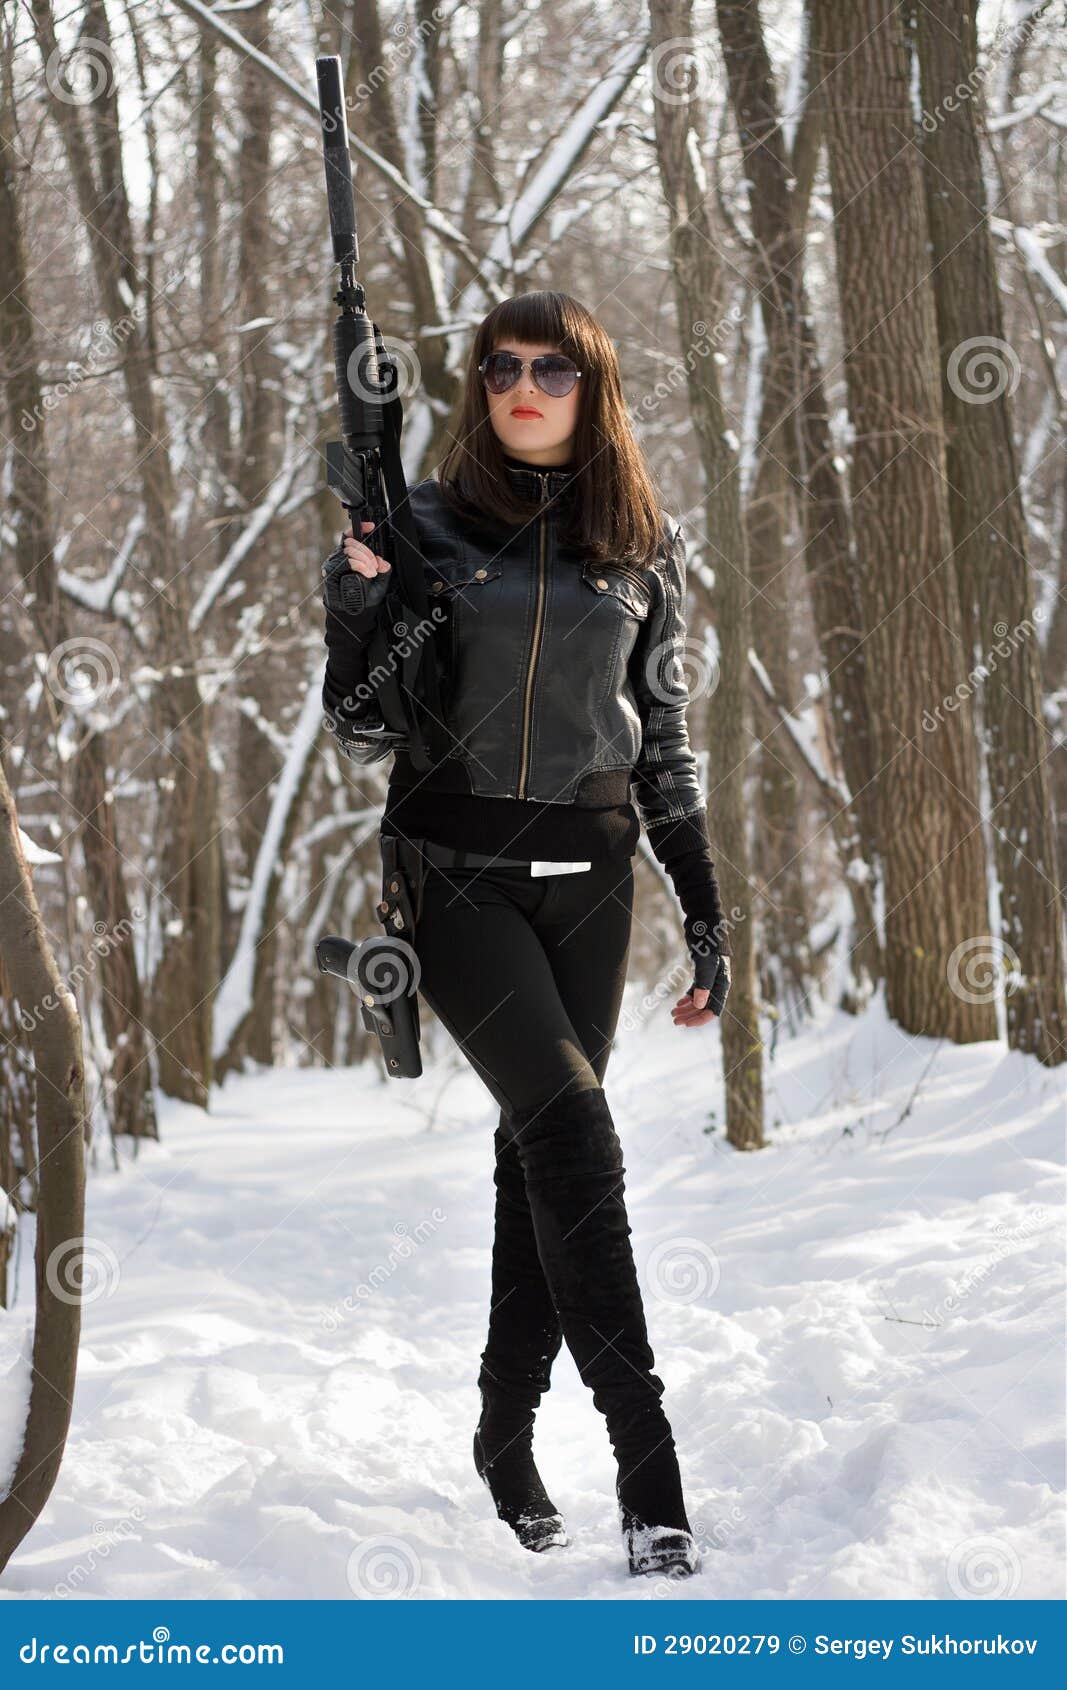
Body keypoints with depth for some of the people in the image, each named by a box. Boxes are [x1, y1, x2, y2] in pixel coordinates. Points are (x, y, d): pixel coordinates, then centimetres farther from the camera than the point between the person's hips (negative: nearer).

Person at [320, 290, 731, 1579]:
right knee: (573, 1129, -17)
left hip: (588, 872, 3)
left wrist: (706, 914, 9)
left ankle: (508, 1429, 17)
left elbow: (665, 743, 12)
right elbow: (364, 738, 1)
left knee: (540, 1146, 4)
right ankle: (646, 1457, -21)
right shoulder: (426, 525, 1)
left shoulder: (646, 550, 8)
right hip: (454, 865, -3)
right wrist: (354, 611, -17)